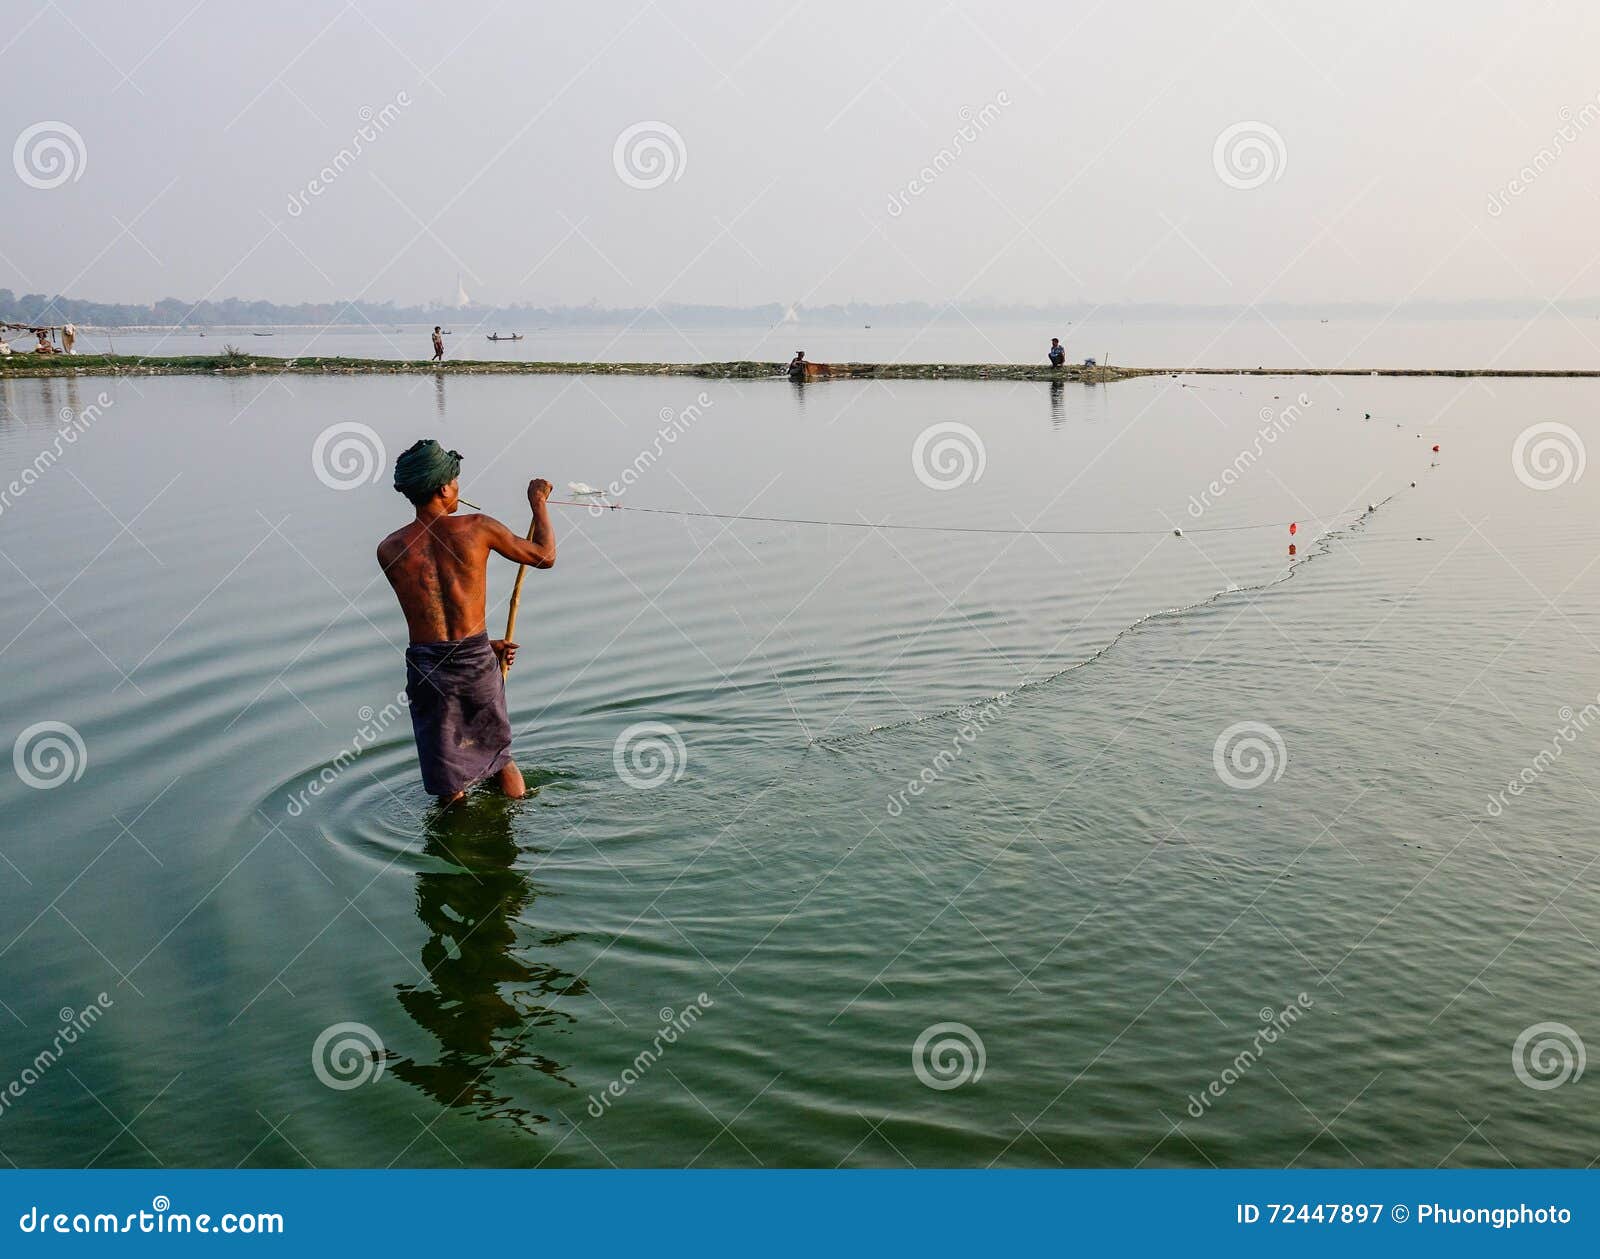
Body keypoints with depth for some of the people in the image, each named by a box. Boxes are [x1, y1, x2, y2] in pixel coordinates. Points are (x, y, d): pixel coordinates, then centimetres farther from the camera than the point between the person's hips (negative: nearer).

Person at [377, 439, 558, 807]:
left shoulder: (389, 550, -1)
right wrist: (538, 502, 20)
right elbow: (545, 556, 5)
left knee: (449, 790, 14)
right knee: (499, 755, 24)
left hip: (427, 667, 0)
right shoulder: (477, 528, -7)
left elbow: (431, 616, 9)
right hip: (477, 665, 0)